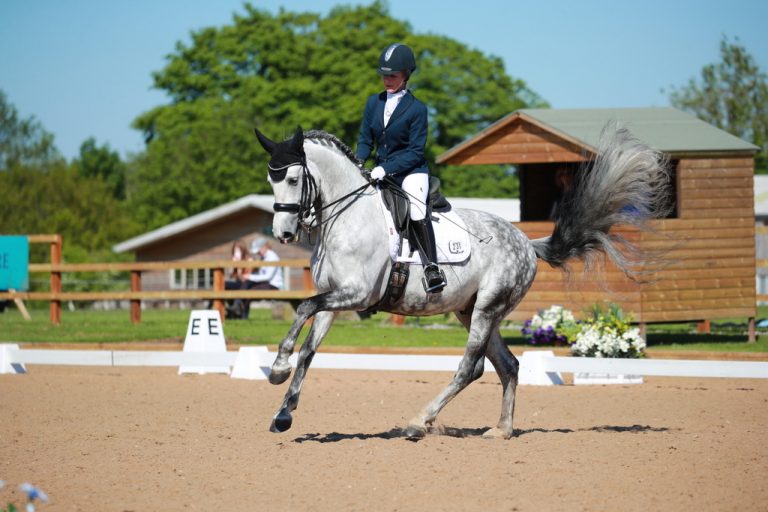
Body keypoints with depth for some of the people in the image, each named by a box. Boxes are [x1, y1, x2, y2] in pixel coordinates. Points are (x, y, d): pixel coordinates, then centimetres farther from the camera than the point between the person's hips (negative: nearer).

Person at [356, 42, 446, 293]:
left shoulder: (416, 109, -8)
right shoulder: (374, 103, 7)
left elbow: (416, 151, -12)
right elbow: (365, 140, 11)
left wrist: (386, 169, -23)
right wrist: (358, 163, -10)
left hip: (411, 171, -7)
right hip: (381, 172, 7)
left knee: (416, 209, -31)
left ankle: (432, 269, -33)